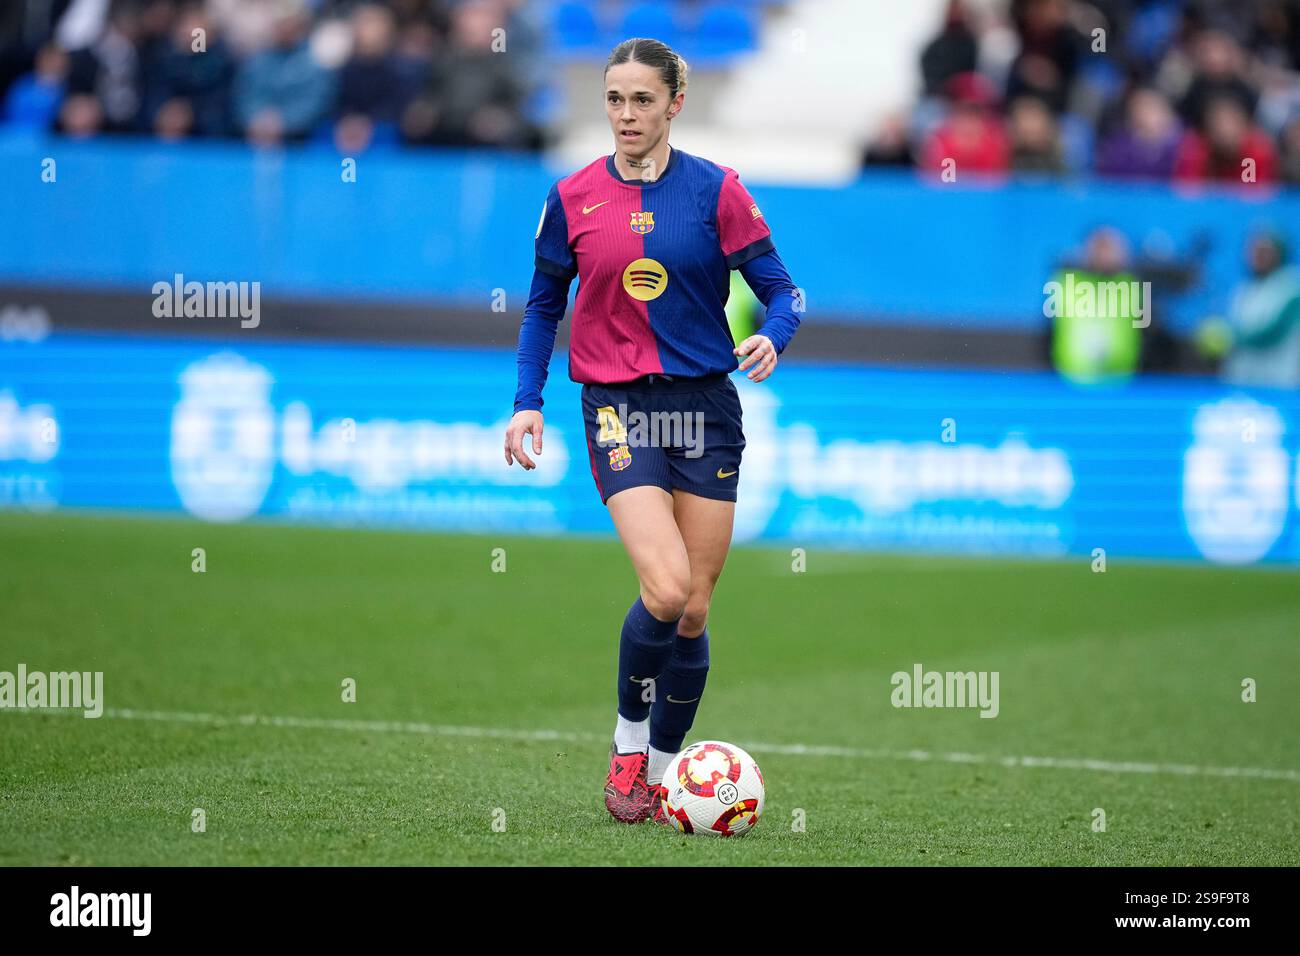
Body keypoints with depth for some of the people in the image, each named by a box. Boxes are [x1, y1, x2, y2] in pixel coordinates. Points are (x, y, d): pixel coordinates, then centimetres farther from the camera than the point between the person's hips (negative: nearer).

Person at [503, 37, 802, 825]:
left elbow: (781, 289, 1)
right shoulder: (574, 197, 2)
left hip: (706, 405, 1)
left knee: (693, 611, 3)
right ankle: (628, 744, 3)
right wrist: (529, 400, 5)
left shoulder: (715, 190, -2)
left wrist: (772, 338, -21)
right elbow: (544, 304, 13)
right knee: (665, 589, -20)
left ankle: (661, 775, 19)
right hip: (618, 408, -1)